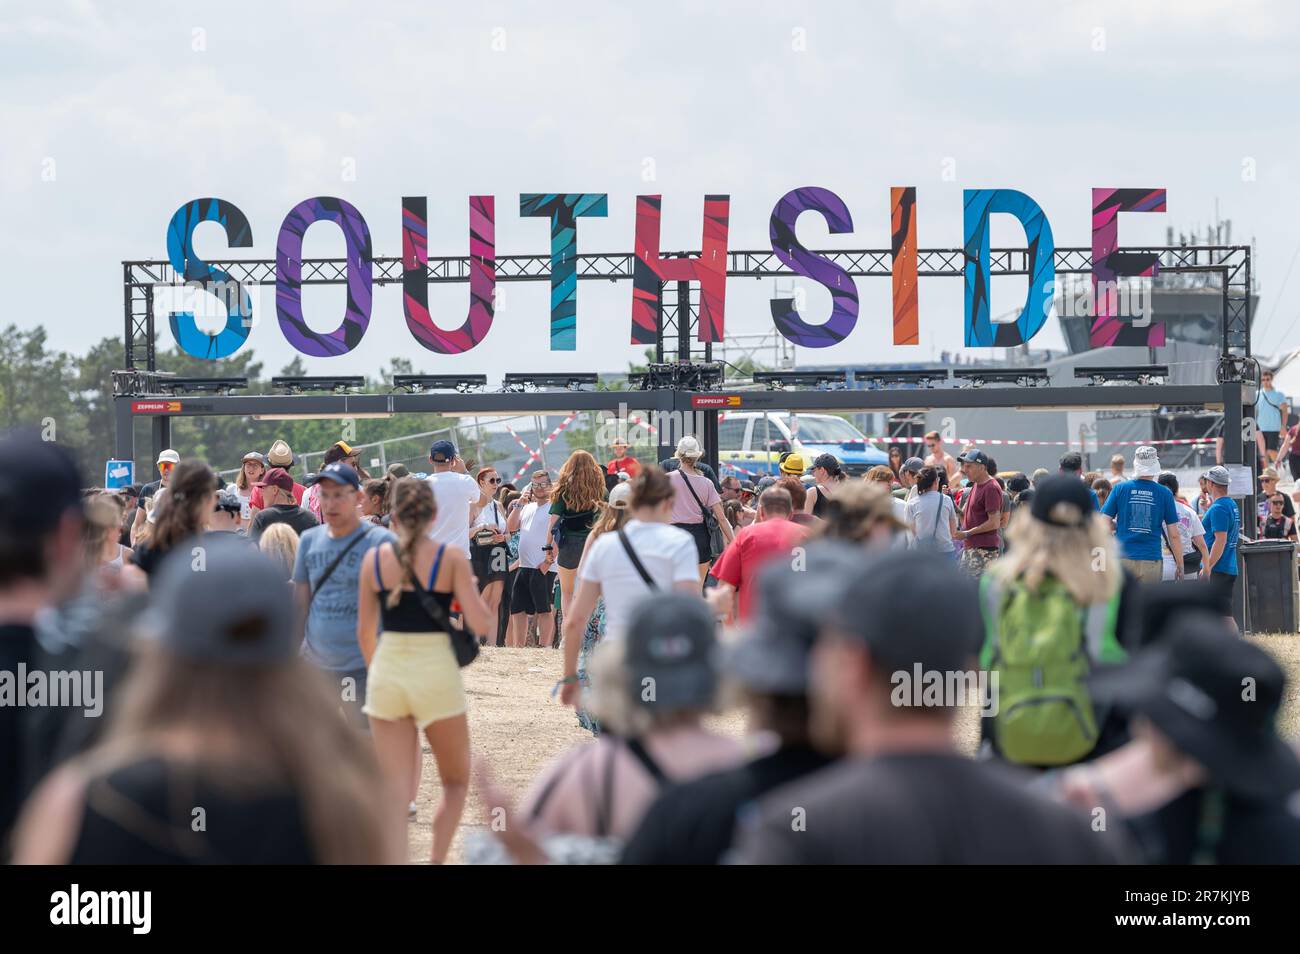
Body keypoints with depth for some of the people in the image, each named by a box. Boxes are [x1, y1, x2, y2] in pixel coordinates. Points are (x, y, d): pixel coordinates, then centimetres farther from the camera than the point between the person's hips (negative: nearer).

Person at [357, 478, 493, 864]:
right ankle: (437, 862, 7)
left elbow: (364, 632, 7)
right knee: (456, 782, 18)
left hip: (386, 673, 2)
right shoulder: (450, 558, -6)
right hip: (436, 673, -2)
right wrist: (474, 591, 9)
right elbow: (481, 624, -11)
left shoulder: (374, 558, 2)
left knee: (397, 790, 5)